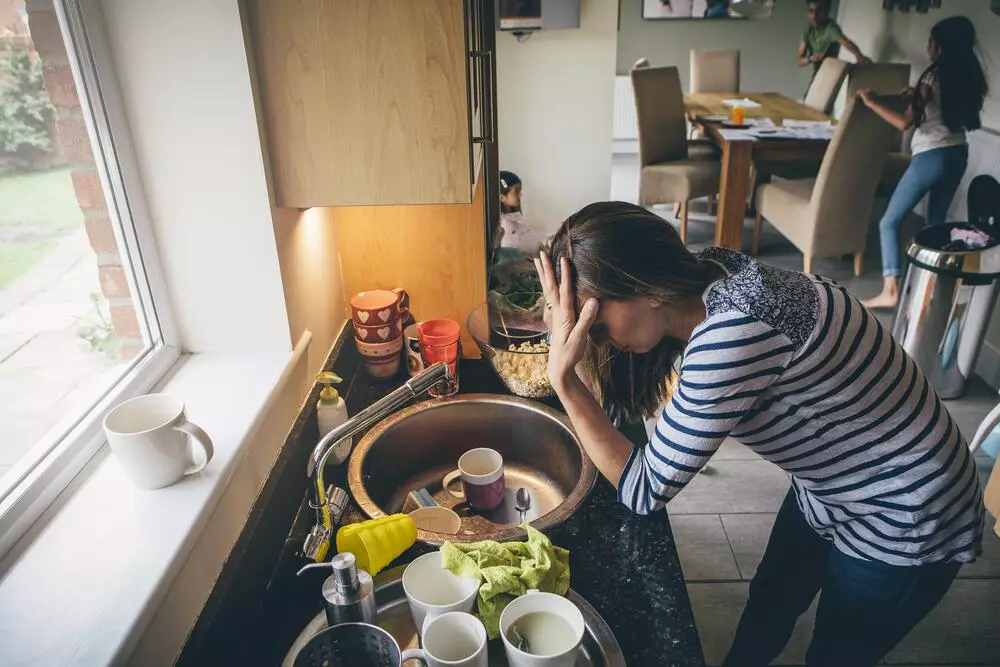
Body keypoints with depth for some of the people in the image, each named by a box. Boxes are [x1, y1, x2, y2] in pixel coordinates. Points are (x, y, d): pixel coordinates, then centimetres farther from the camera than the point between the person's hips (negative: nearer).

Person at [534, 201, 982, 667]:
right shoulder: (702, 290, -12)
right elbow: (620, 408, -6)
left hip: (903, 522, -7)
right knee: (766, 611, 26)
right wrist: (568, 347, -18)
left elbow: (644, 491, -30)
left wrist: (564, 378, -32)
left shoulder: (733, 330, -38)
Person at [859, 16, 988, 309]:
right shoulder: (969, 77, 9)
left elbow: (905, 123, -17)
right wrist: (918, 97, 24)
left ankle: (890, 291, -11)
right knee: (936, 222, 18)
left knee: (890, 222, -3)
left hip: (932, 156, -8)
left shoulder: (934, 76, -12)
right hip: (957, 155, 8)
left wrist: (873, 102, -9)